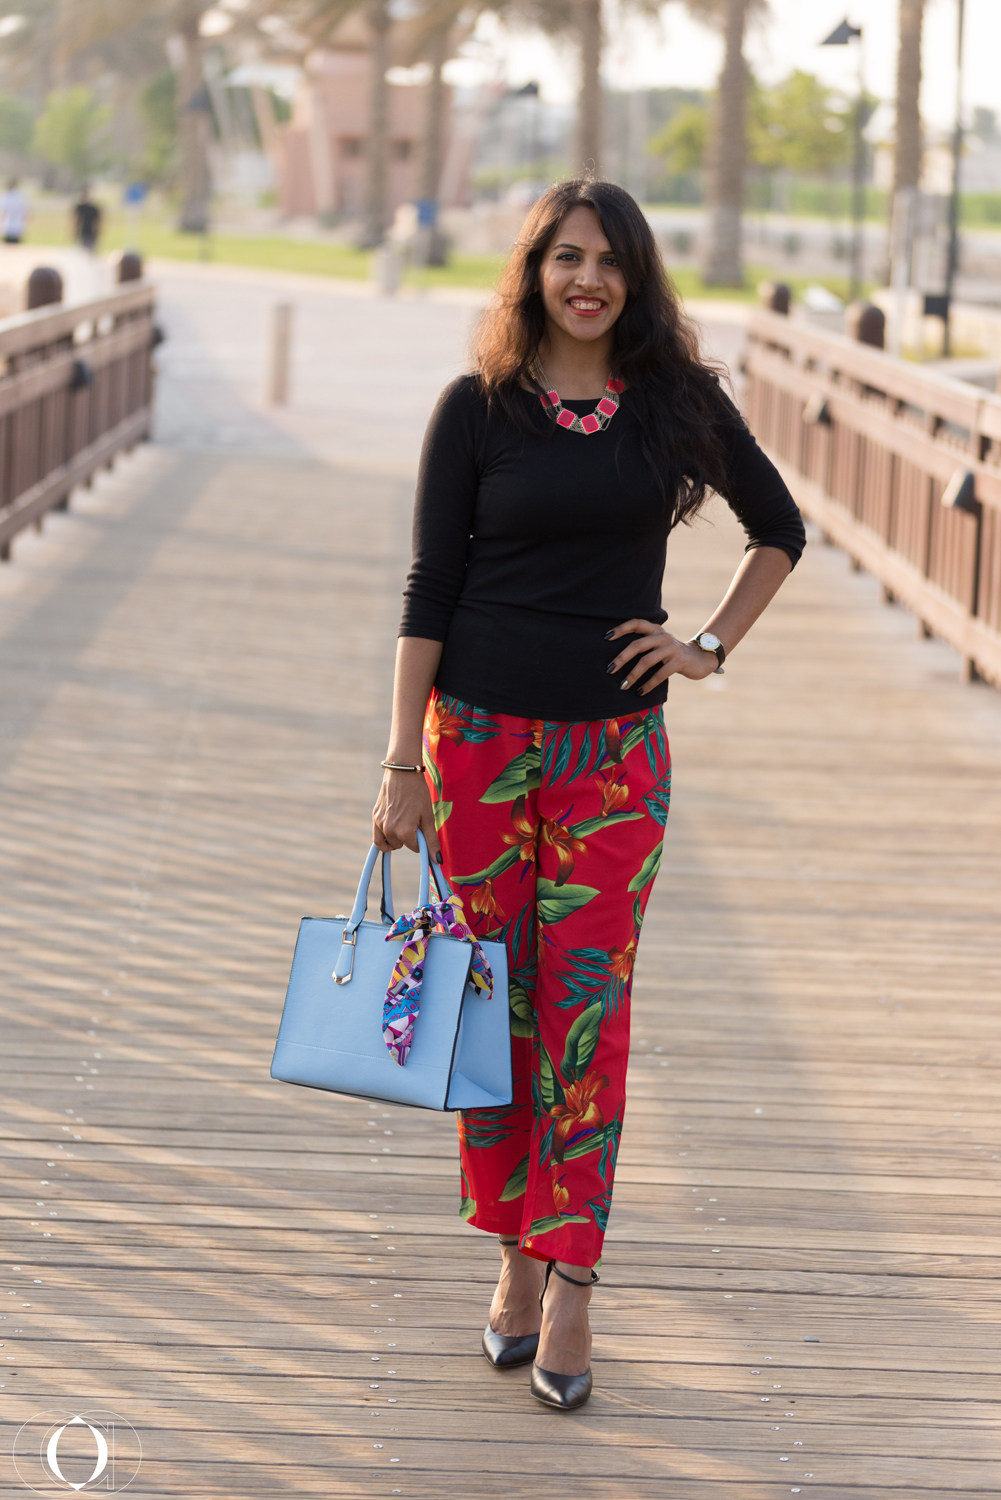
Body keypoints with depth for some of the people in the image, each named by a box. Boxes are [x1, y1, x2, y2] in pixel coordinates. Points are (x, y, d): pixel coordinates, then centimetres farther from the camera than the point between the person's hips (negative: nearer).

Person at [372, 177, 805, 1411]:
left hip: (616, 747, 0)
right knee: (494, 1006, 6)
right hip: (480, 739, 0)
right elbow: (430, 590, -2)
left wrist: (710, 646, 5)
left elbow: (780, 530, 17)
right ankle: (515, 1257, 20)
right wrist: (403, 764, -5)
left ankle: (570, 1286, 3)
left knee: (587, 1013, -2)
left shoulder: (677, 399, 2)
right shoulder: (479, 407, -2)